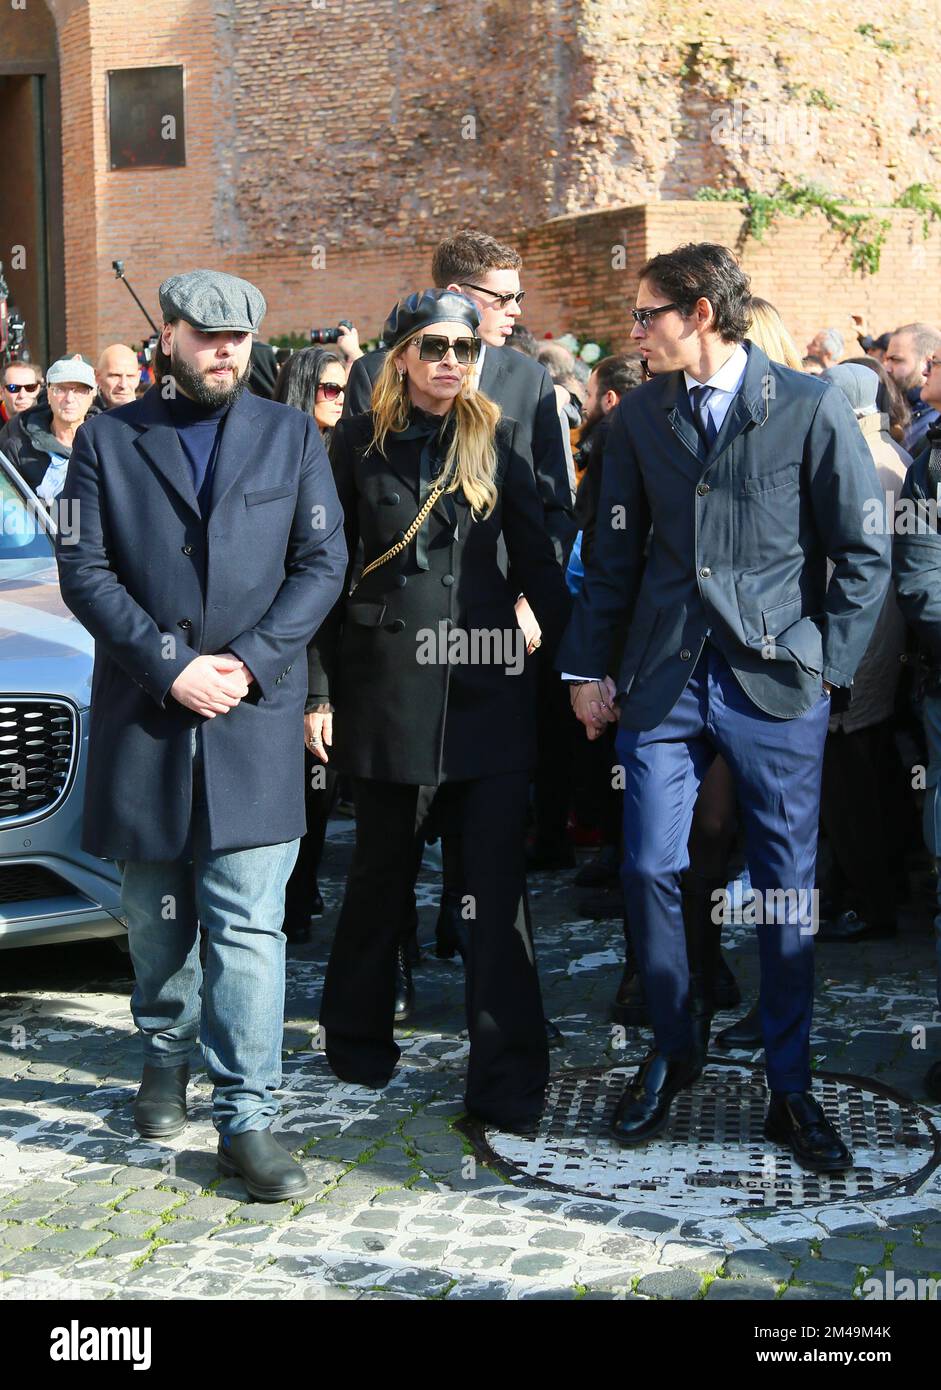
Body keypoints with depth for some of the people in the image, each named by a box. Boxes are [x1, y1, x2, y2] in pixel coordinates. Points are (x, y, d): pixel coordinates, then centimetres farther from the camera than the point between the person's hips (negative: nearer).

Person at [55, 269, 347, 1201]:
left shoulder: (291, 437, 9)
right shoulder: (109, 440, 7)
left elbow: (322, 563, 3)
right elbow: (84, 570, -1)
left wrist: (248, 661, -10)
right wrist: (170, 666, -12)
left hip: (254, 712, -1)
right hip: (142, 714, 1)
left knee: (249, 923, -6)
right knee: (156, 914, 13)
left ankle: (246, 1117, -2)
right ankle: (166, 1054, 36)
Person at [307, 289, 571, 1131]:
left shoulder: (498, 440, 6)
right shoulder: (361, 442, 3)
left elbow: (537, 559, 7)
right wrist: (319, 688, 0)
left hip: (488, 681, 0)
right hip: (389, 676, 0)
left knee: (496, 883, -3)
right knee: (383, 867, 13)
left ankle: (508, 1082, 2)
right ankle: (359, 1036, 34)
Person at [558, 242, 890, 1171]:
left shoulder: (810, 408, -3)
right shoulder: (638, 416, 8)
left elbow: (864, 553, 0)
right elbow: (615, 554, 12)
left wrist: (827, 662, -4)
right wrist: (588, 665, 8)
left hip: (775, 681, -2)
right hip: (664, 678, 3)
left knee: (786, 887, 4)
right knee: (649, 870, 1)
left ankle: (790, 1089, 18)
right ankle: (675, 1048, 25)